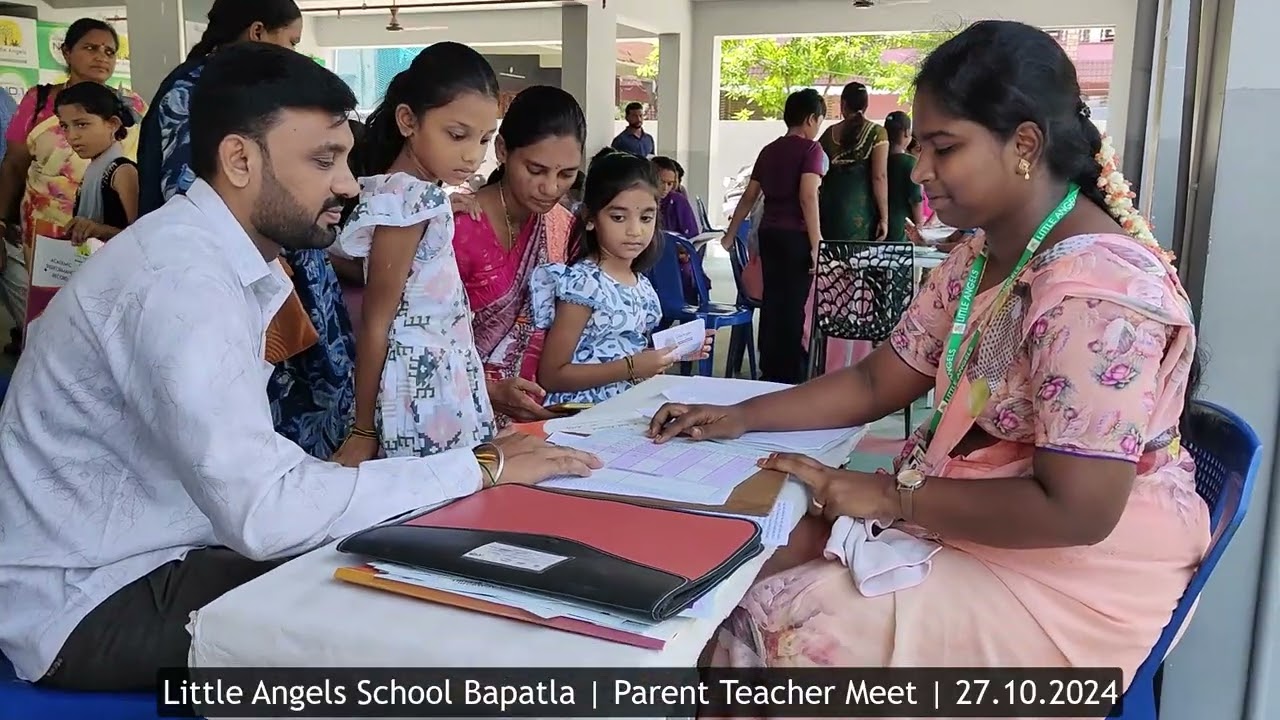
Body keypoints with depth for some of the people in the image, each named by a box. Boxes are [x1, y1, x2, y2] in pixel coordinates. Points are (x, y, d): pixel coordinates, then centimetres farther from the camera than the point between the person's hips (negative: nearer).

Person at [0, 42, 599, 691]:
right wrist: (480, 468, -25)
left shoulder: (214, 257, 4)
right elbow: (265, 514, -32)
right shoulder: (185, 278, -26)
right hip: (91, 604, -8)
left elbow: (250, 463, 0)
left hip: (137, 561, 8)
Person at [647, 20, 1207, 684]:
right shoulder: (979, 257, 6)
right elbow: (875, 383, 10)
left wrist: (890, 496, -22)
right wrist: (739, 418, -1)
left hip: (1070, 571, -9)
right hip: (968, 515, 9)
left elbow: (1074, 512, -29)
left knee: (785, 625, -19)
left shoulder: (1097, 288, -27)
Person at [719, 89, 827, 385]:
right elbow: (808, 196, -17)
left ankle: (769, 371, 19)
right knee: (793, 305, -2)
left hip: (769, 234, 7)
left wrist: (730, 235, 23)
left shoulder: (769, 150, 13)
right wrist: (816, 244, -18)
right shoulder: (810, 149, -6)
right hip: (796, 236, -7)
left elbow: (749, 196, 16)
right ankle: (789, 375, 1)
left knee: (772, 301, 12)